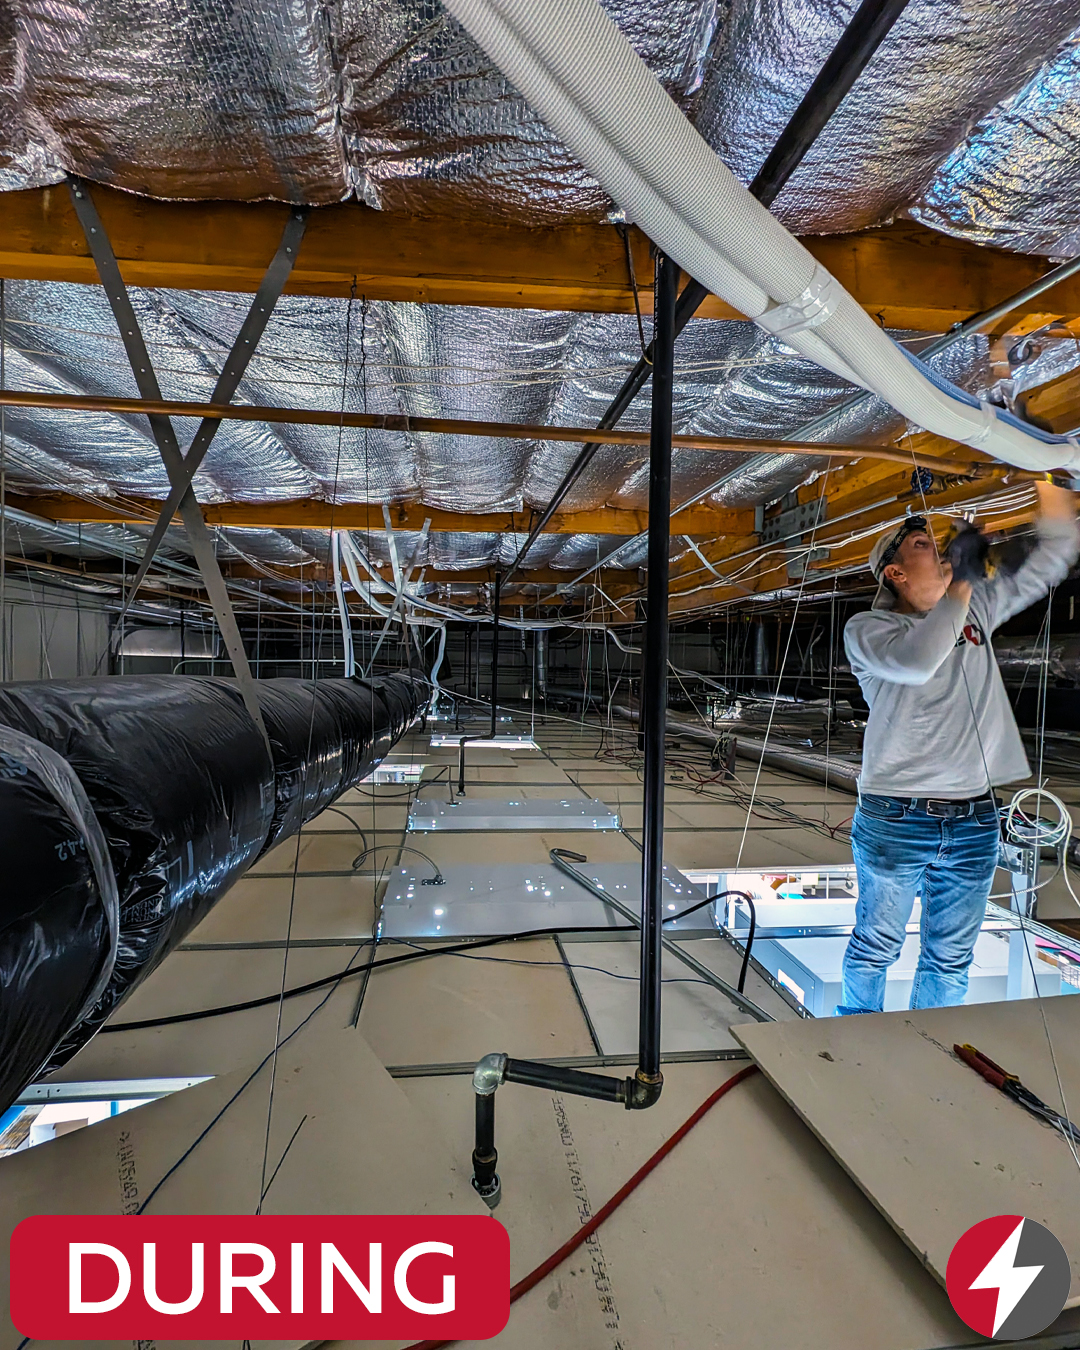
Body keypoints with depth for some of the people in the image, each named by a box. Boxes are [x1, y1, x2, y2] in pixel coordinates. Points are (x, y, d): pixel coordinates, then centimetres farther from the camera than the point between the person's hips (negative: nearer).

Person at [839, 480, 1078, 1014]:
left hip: (975, 818, 5)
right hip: (896, 819, -5)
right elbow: (915, 662, -26)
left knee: (951, 959, 16)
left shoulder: (977, 608, 11)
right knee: (876, 947, 9)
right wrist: (960, 583, -18)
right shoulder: (867, 628, -7)